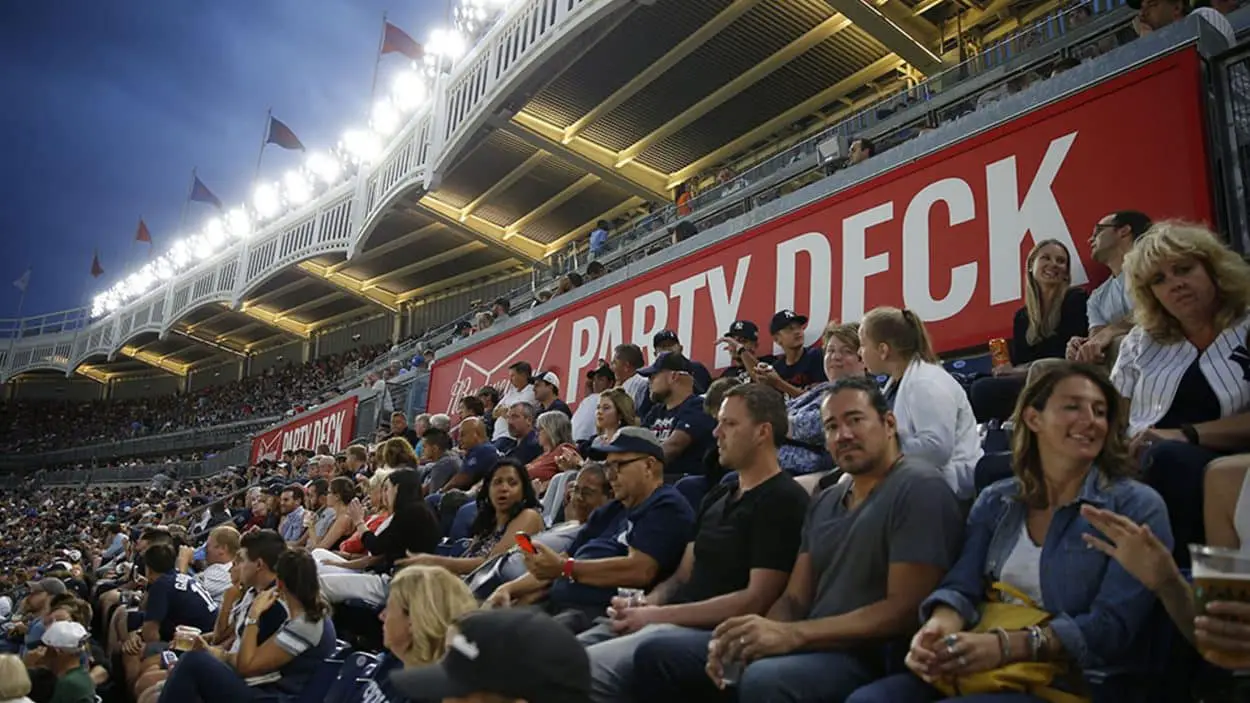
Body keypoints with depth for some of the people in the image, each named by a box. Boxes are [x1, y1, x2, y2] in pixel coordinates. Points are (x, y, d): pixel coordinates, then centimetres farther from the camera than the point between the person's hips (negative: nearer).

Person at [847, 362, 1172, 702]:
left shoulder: (1136, 506, -2)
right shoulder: (995, 501, 13)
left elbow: (1112, 626, -12)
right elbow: (963, 586, 4)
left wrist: (1006, 646, -25)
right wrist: (939, 626, -20)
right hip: (982, 672, 4)